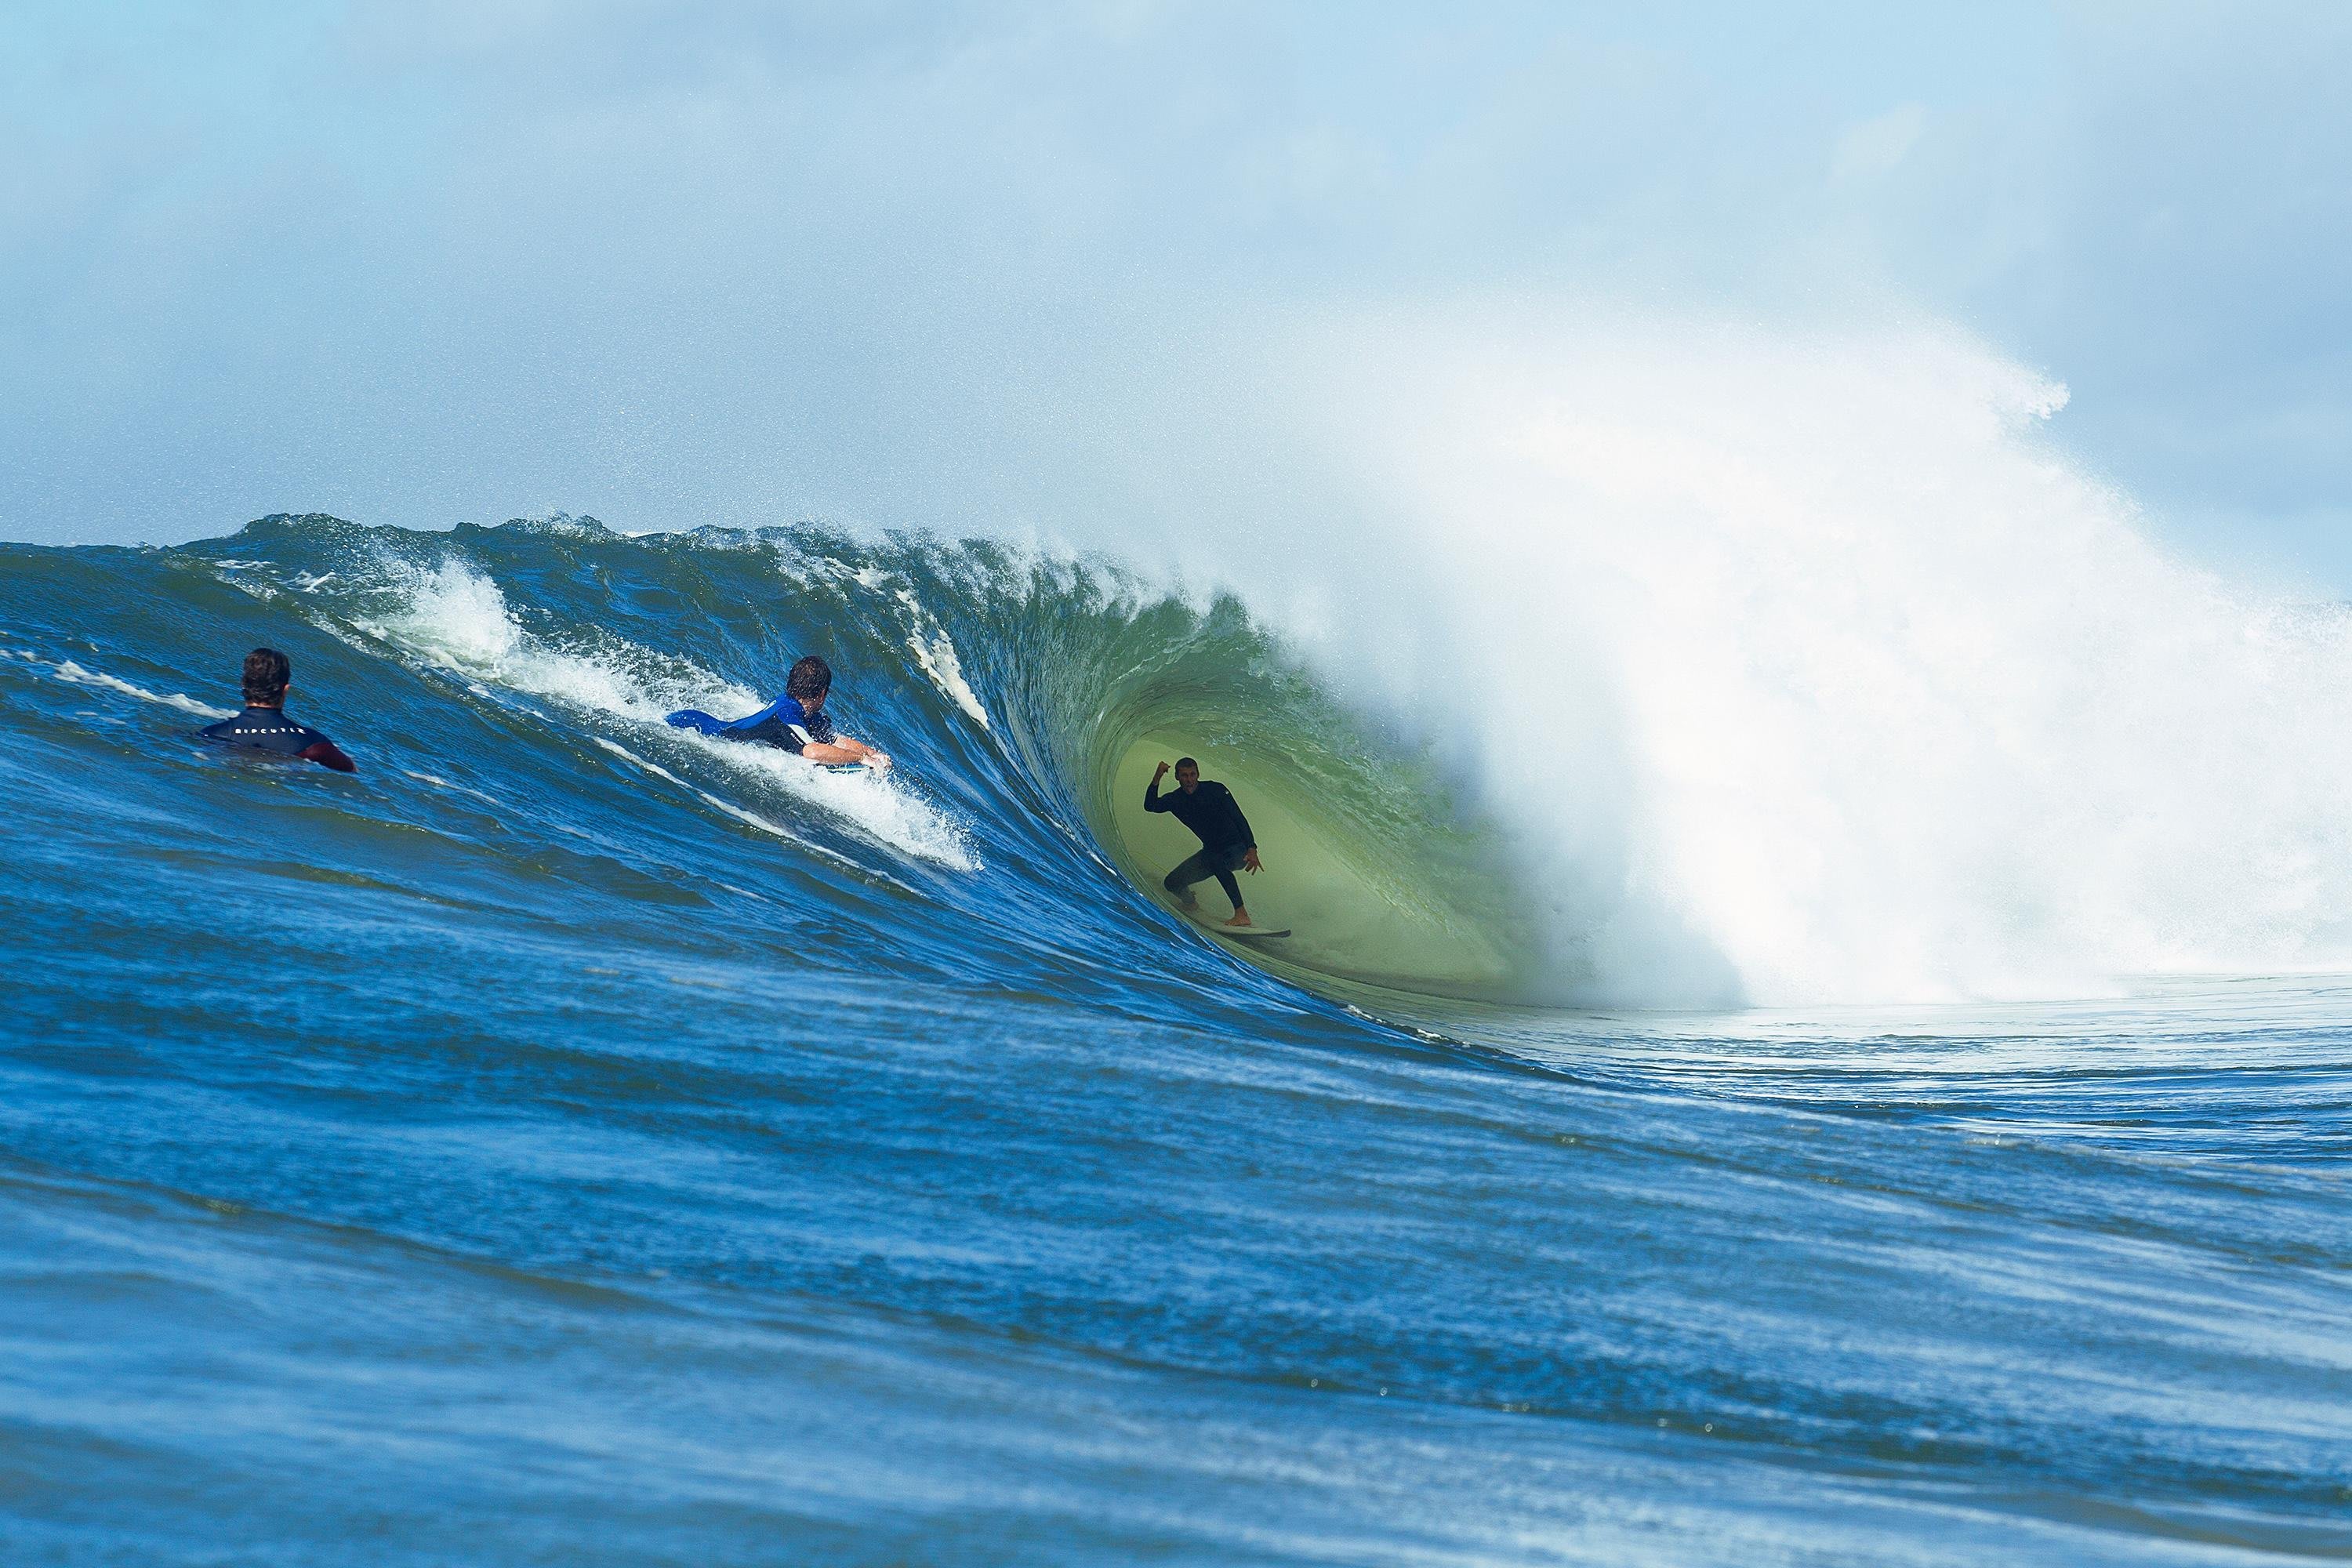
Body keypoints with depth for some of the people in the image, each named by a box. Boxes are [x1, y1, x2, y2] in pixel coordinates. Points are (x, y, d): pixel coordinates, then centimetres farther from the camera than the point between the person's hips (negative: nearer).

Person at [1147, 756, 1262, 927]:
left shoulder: (1215, 790, -14)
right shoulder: (1175, 800, -1)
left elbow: (1239, 819, -16)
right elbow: (1150, 806, -19)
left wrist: (1252, 850, -27)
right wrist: (1157, 779, -32)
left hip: (1238, 850, -6)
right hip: (1211, 852, 6)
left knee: (1215, 860, -39)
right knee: (1172, 883, -4)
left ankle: (1241, 914, -38)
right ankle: (1191, 906, 30)